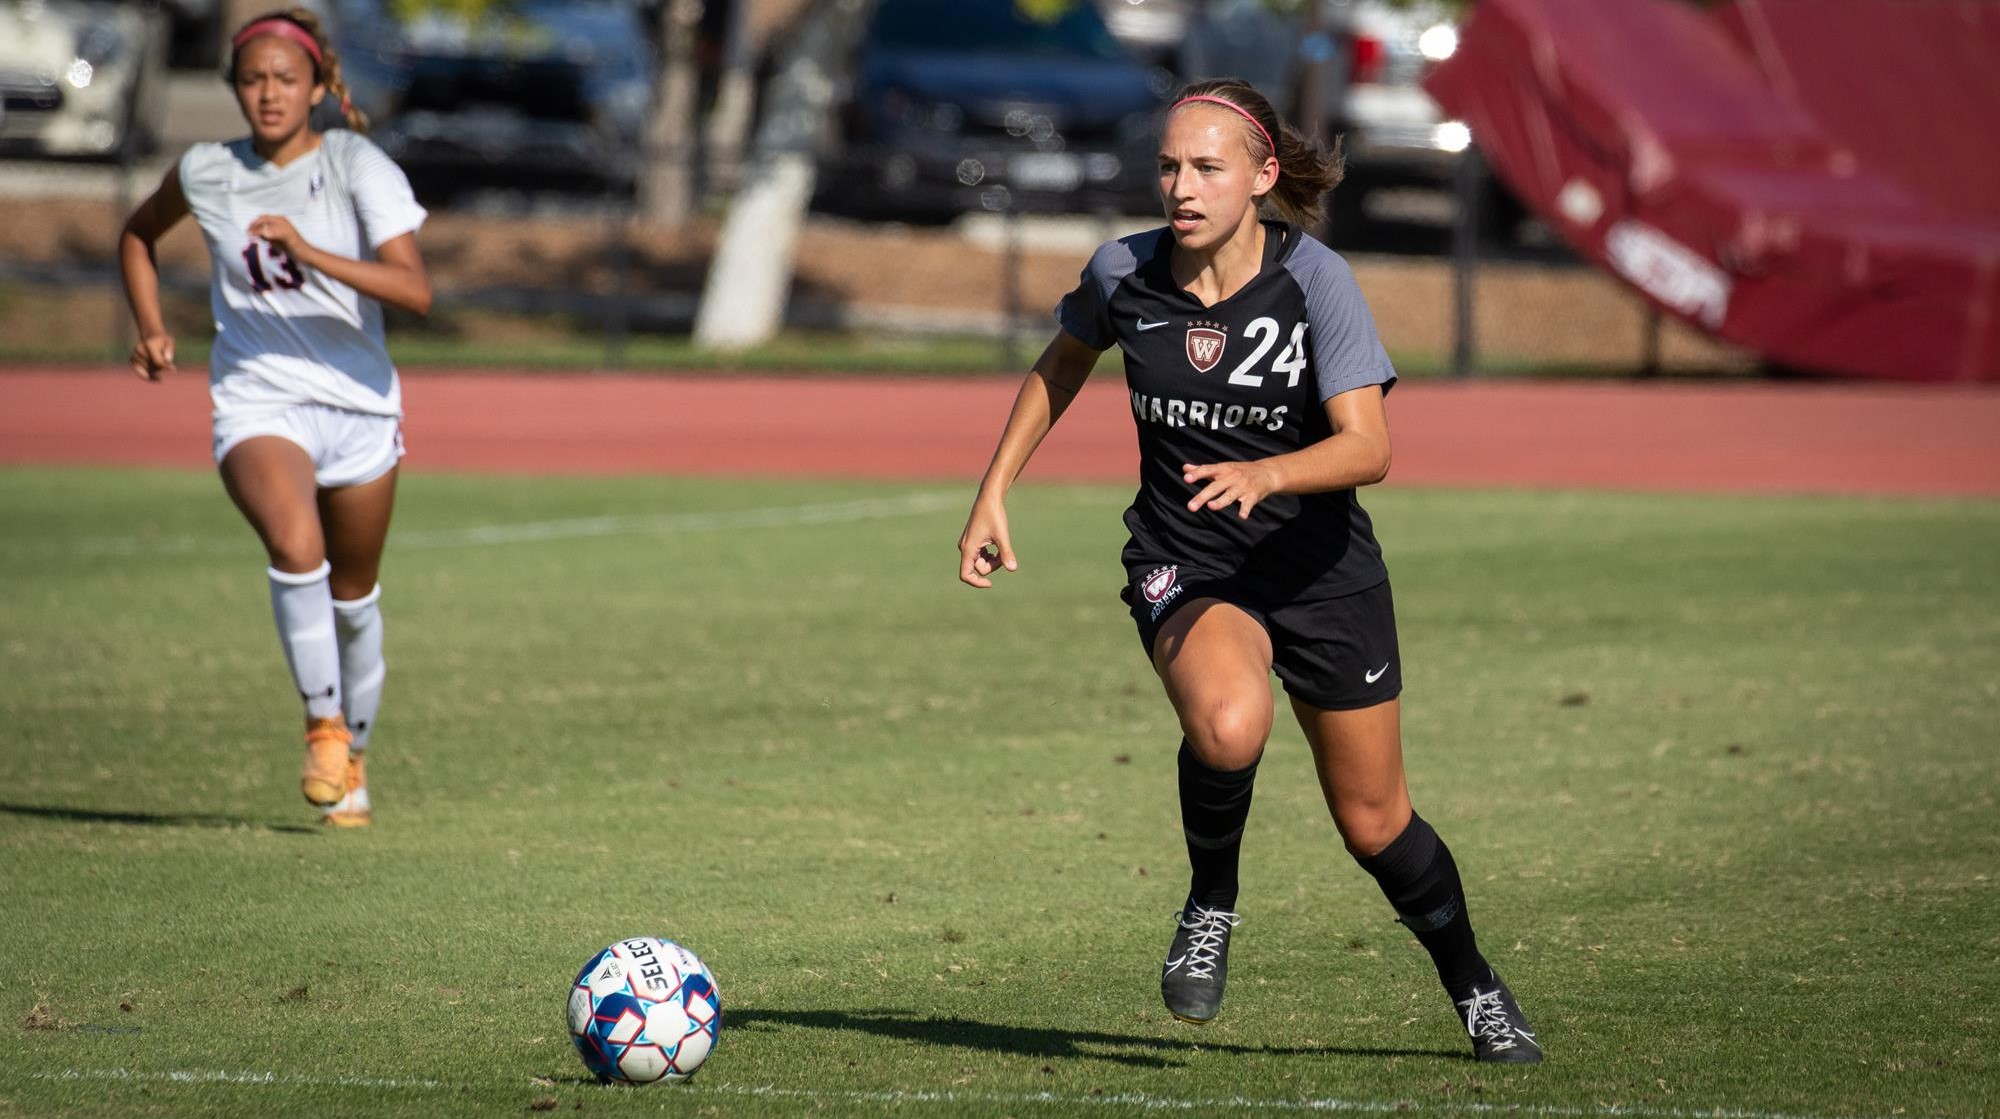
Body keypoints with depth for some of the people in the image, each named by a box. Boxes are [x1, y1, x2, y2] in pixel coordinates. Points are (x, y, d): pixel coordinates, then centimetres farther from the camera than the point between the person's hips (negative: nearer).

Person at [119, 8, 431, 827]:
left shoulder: (358, 168, -10)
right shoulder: (205, 174, 0)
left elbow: (414, 291, -23)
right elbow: (137, 236, 23)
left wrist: (310, 253, -34)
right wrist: (151, 330, 9)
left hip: (358, 405, 0)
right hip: (257, 403, 0)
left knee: (352, 595, 14)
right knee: (296, 548, -30)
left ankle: (352, 755, 36)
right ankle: (323, 725, -15)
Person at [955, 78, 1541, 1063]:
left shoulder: (1315, 280, -18)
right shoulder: (1123, 275, -9)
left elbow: (1366, 447, -25)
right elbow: (1060, 369, 13)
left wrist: (1265, 474, -43)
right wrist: (993, 493, 9)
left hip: (1320, 568, 0)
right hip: (1183, 568, 0)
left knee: (1373, 824, 9)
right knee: (1230, 723, -34)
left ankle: (1476, 991, 37)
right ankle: (1210, 907, -6)